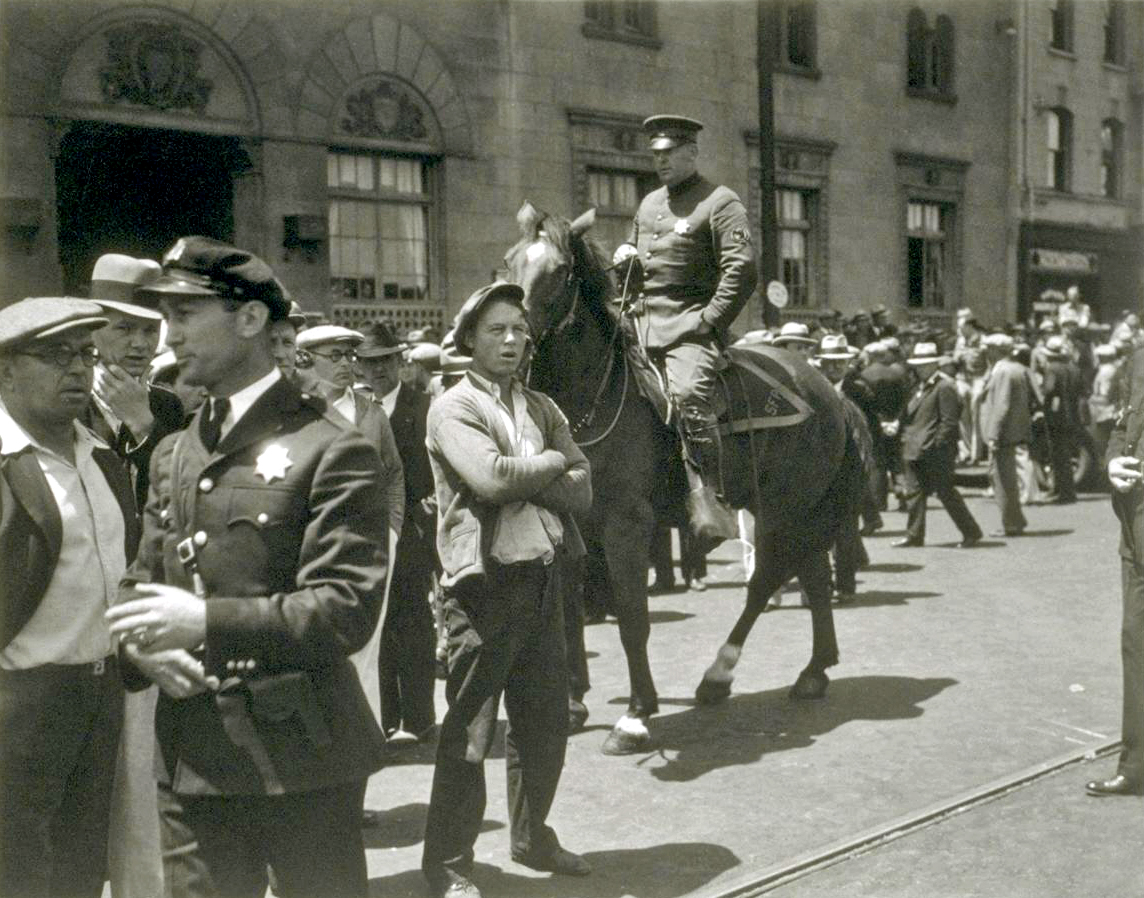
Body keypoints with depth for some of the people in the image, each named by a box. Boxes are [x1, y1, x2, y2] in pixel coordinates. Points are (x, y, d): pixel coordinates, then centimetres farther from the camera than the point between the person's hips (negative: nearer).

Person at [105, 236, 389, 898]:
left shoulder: (333, 450, -9)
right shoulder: (173, 455, 14)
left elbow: (348, 609, -16)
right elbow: (142, 581, 18)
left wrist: (207, 622, -23)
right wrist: (141, 642, -5)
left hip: (300, 757, -6)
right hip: (190, 757, 6)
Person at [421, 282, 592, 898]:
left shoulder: (542, 409, 14)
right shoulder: (453, 409, -5)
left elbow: (581, 491, 3)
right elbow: (494, 479, -22)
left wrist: (524, 478, -12)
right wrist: (551, 462, -6)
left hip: (542, 576, 6)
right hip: (486, 581, -6)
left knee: (544, 720, 15)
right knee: (468, 730, -1)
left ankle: (531, 837, 32)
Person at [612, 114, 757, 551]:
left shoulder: (720, 202, -2)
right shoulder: (649, 203, 22)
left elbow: (742, 269, -11)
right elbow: (633, 255, 34)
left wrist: (709, 322, -17)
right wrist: (624, 255, 9)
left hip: (691, 322, -8)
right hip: (642, 324, 8)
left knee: (688, 393, -31)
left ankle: (708, 502, -32)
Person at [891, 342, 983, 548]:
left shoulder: (944, 387, -12)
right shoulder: (920, 386, 15)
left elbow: (949, 421, -16)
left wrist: (934, 444, -19)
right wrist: (903, 434, 8)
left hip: (936, 454, -9)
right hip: (915, 451, 9)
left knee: (946, 492, -2)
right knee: (914, 492, 9)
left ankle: (971, 532, 9)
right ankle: (914, 535, 16)